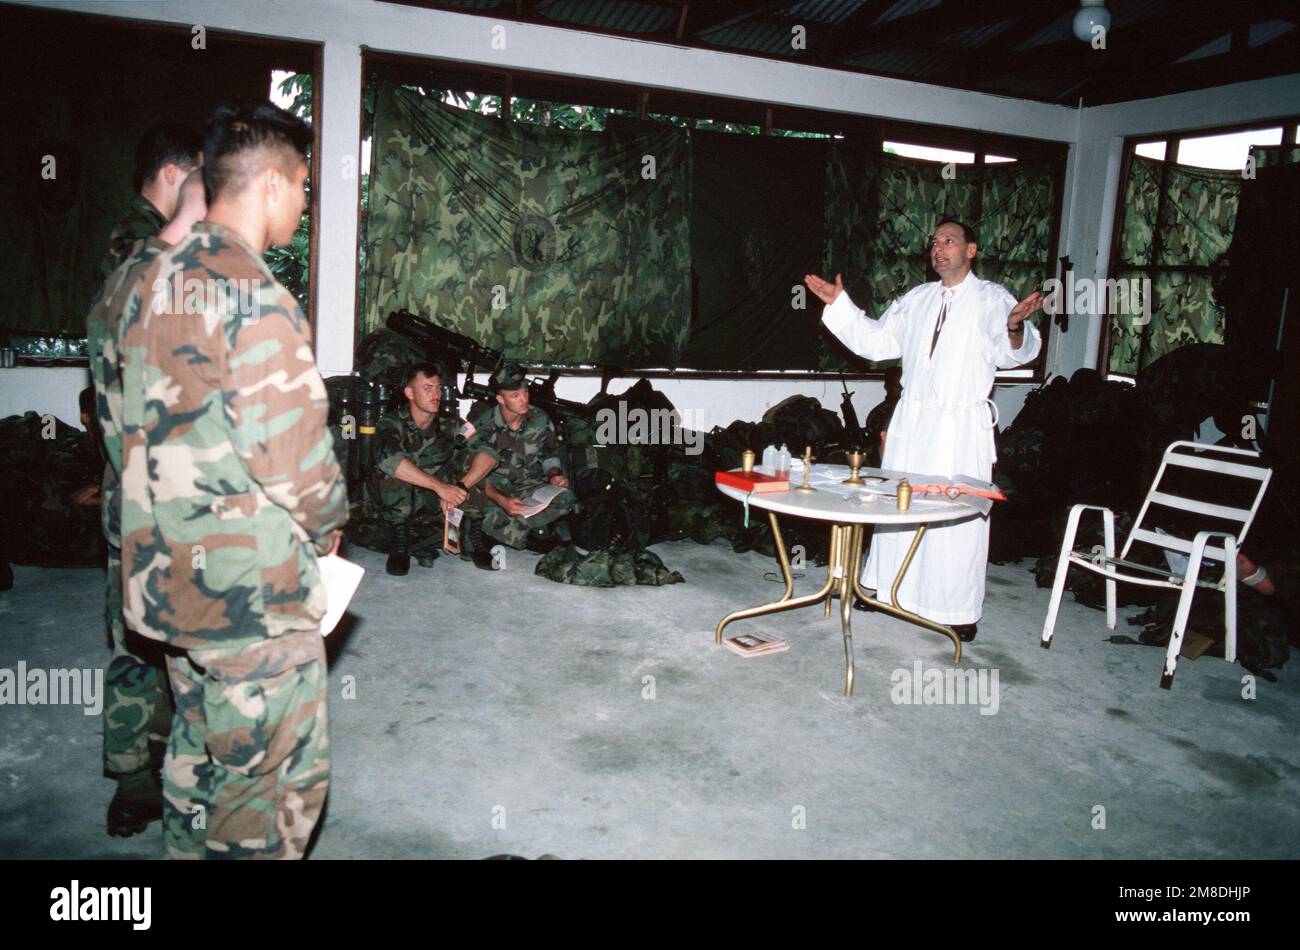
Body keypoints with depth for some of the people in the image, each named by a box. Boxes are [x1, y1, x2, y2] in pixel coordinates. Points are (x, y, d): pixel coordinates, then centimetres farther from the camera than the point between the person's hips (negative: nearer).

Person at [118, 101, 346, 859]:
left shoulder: (157, 280, 11)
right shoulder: (252, 292, -18)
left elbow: (154, 431, 15)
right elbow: (292, 452, -21)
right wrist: (327, 525, -1)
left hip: (169, 571, 9)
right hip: (252, 583, -9)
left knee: (202, 755, 23)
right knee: (278, 779, 4)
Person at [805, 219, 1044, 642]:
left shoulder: (993, 299, -2)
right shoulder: (916, 299, 15)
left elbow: (1011, 353, -16)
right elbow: (876, 340, 19)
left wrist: (1015, 327, -38)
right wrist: (840, 304, 11)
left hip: (961, 429, -5)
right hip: (911, 422, 5)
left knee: (958, 519, -4)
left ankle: (959, 610, 5)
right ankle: (891, 588, 26)